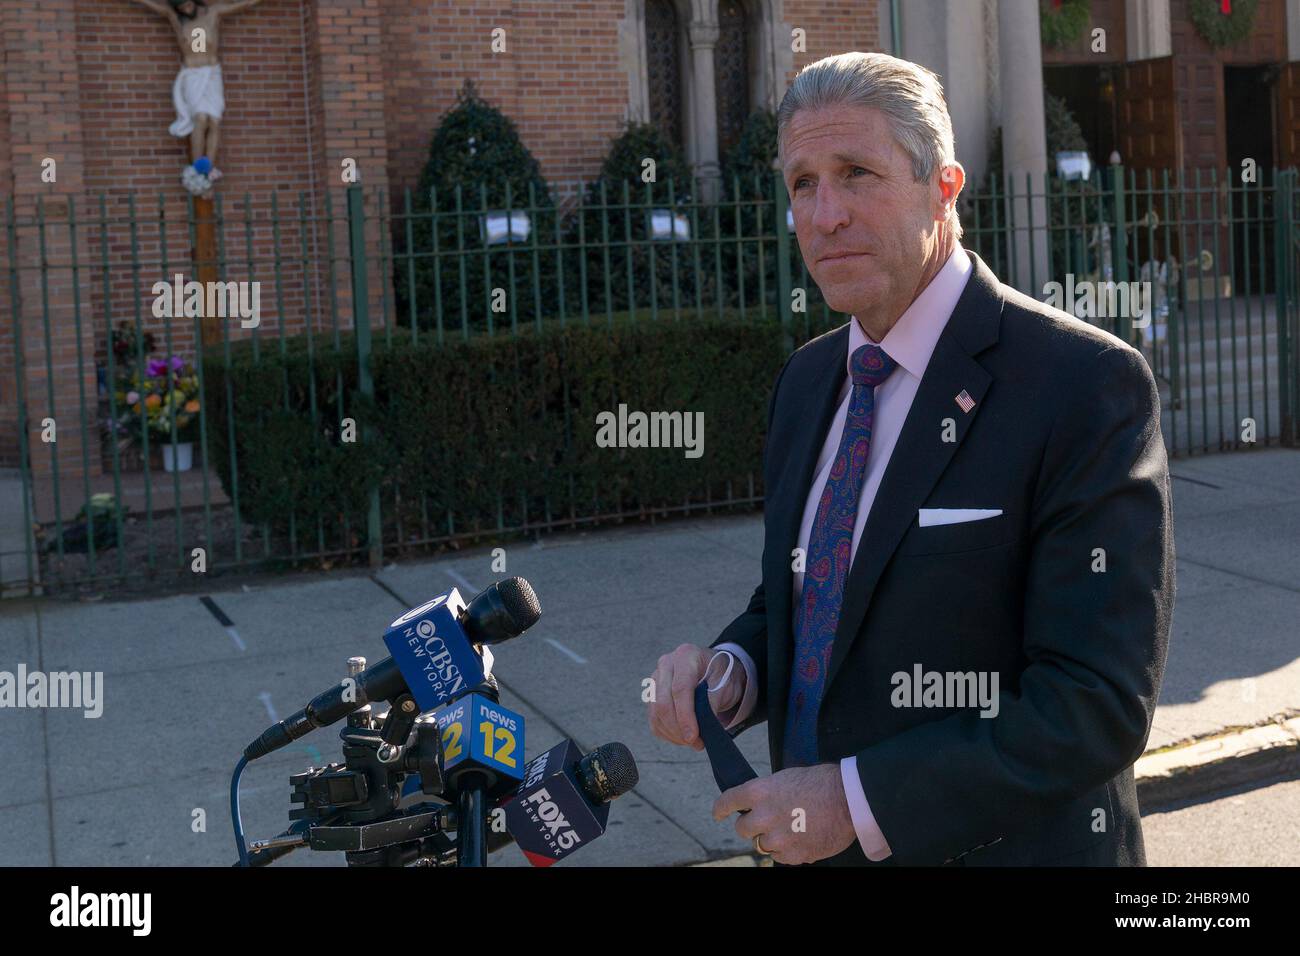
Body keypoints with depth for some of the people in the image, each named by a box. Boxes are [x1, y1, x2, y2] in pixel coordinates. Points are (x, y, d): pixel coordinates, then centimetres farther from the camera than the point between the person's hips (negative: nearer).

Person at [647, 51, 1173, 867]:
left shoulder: (1085, 385, -18)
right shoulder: (806, 383, 3)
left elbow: (1099, 702, -22)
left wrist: (860, 802, -23)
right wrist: (729, 672, -9)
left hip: (1002, 847, -6)